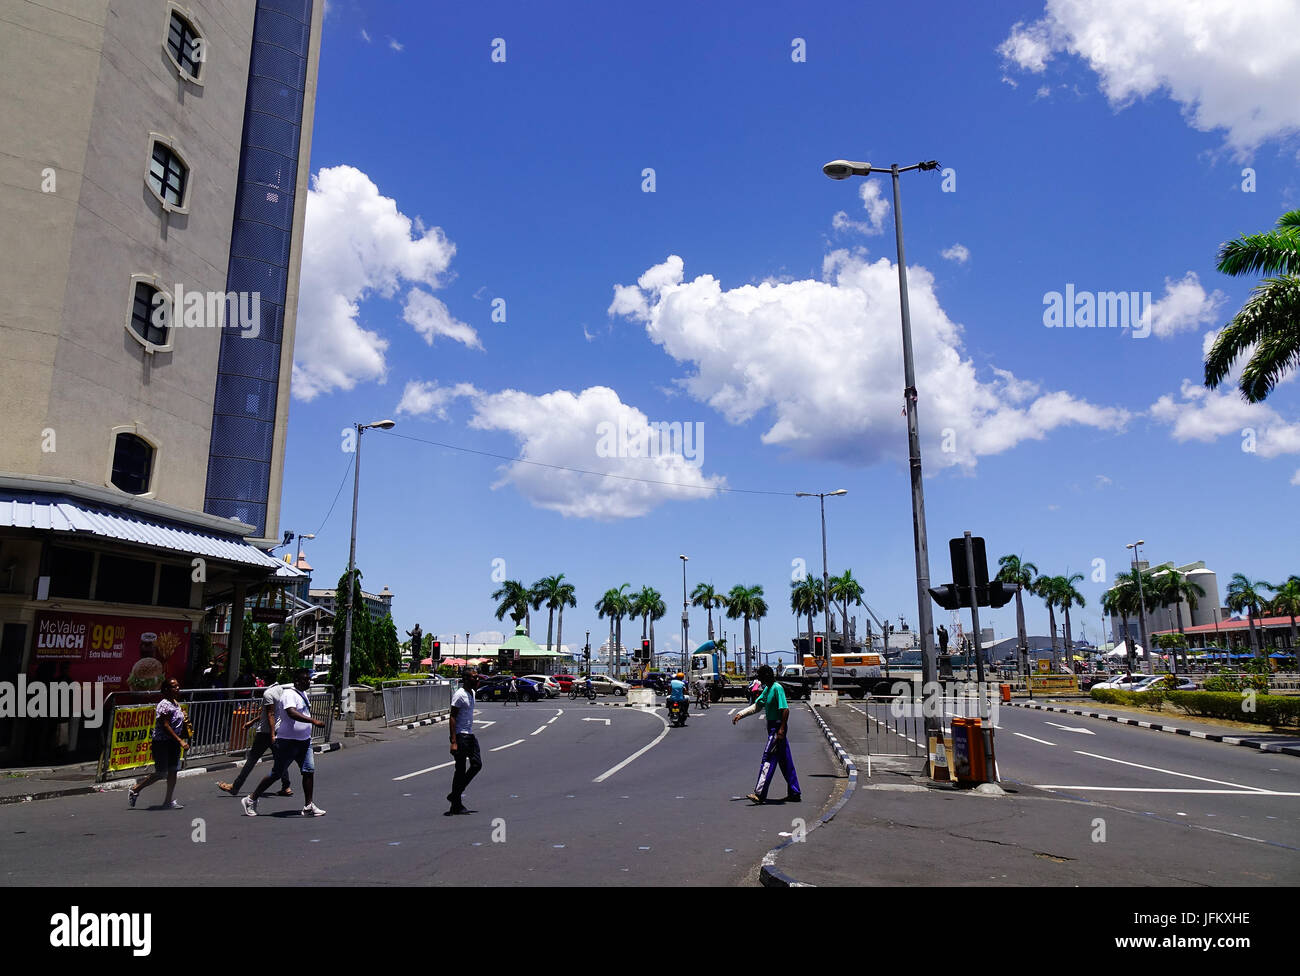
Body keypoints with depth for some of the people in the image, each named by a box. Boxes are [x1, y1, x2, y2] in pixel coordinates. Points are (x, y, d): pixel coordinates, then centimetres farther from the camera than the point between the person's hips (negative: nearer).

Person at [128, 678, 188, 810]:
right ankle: (134, 790, 18)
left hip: (173, 743, 9)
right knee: (161, 774, -2)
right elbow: (165, 726, -23)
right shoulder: (165, 705, -18)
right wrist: (180, 741, -24)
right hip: (162, 743, -9)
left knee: (172, 772, 9)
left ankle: (168, 802, 16)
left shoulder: (175, 704, 10)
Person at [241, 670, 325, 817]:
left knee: (309, 770, 1)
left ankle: (308, 807, 7)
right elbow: (292, 713, -33)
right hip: (288, 741, -8)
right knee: (277, 773, 1)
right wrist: (313, 721, -37)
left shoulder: (303, 694, 13)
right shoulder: (289, 694, -17)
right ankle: (251, 799, 18)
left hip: (304, 741, 8)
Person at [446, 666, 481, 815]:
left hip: (470, 735, 9)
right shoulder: (459, 695, -16)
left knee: (477, 764, 7)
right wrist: (453, 742, -23)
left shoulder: (472, 693, 12)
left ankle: (455, 794, 17)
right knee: (460, 770, -2)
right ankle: (456, 806, 8)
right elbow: (452, 718, -18)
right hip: (460, 736, -9)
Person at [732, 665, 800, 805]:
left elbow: (785, 709, -21)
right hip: (773, 727, 10)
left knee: (768, 759, -10)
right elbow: (756, 706, 20)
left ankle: (760, 794, -10)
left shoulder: (777, 688, -15)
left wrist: (781, 729, -24)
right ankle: (794, 793, 18)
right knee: (785, 762, 12)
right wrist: (740, 714, 12)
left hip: (777, 728, -10)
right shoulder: (767, 689, 14)